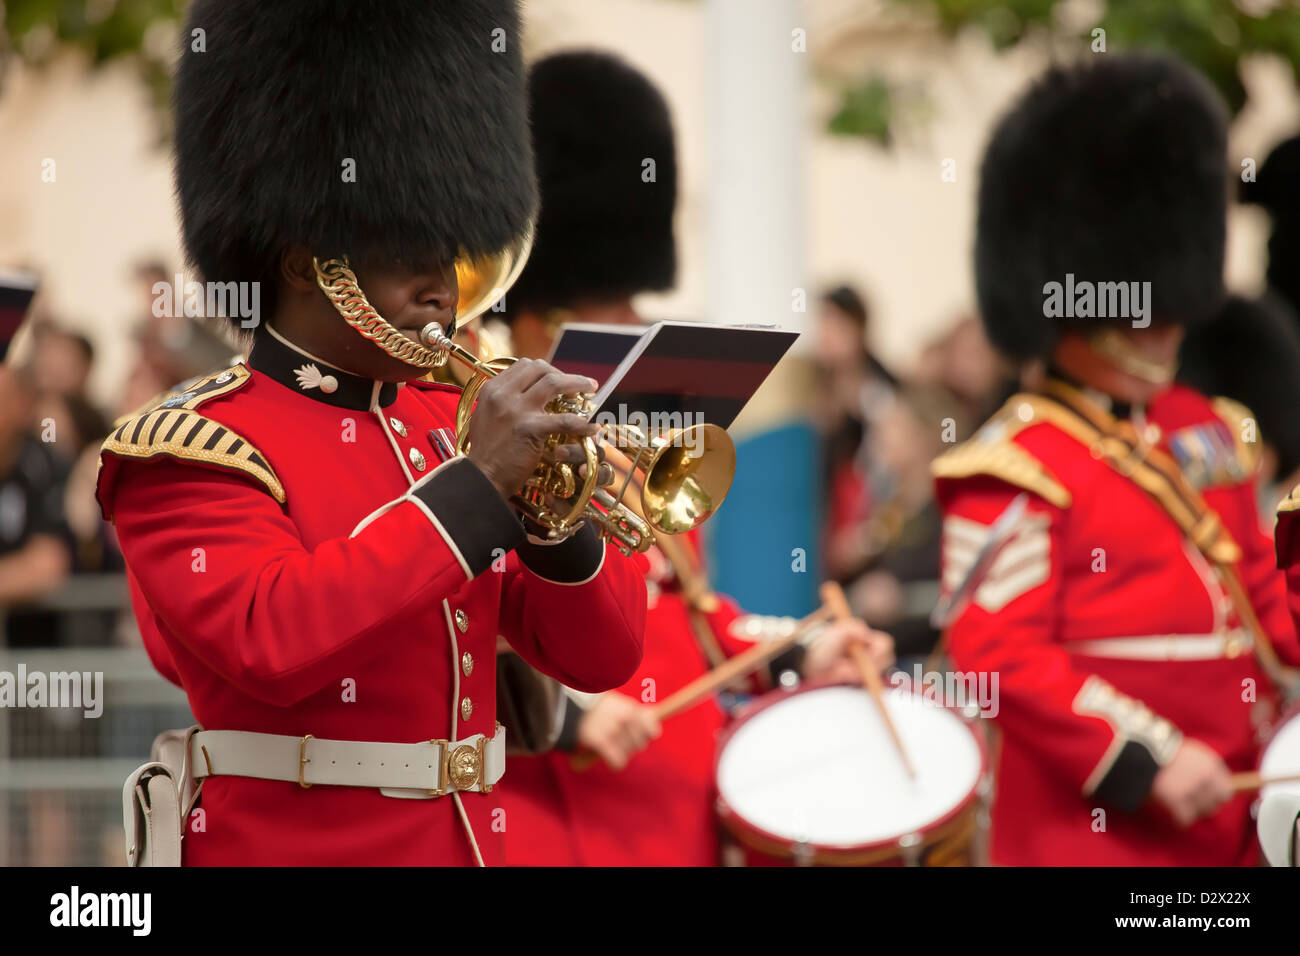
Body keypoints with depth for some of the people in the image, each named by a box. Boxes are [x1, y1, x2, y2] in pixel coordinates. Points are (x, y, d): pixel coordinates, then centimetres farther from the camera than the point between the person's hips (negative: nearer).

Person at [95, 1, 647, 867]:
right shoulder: (191, 447, -8)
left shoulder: (451, 419, 11)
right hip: (291, 845, -6)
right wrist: (475, 486, -21)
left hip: (469, 842, 6)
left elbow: (601, 657, 8)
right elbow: (271, 642, -25)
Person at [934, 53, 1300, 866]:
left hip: (1223, 820, 8)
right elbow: (998, 651, -16)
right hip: (1097, 828, -8)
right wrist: (1147, 760, -19)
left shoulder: (1204, 432, 14)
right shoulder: (1015, 470, -11)